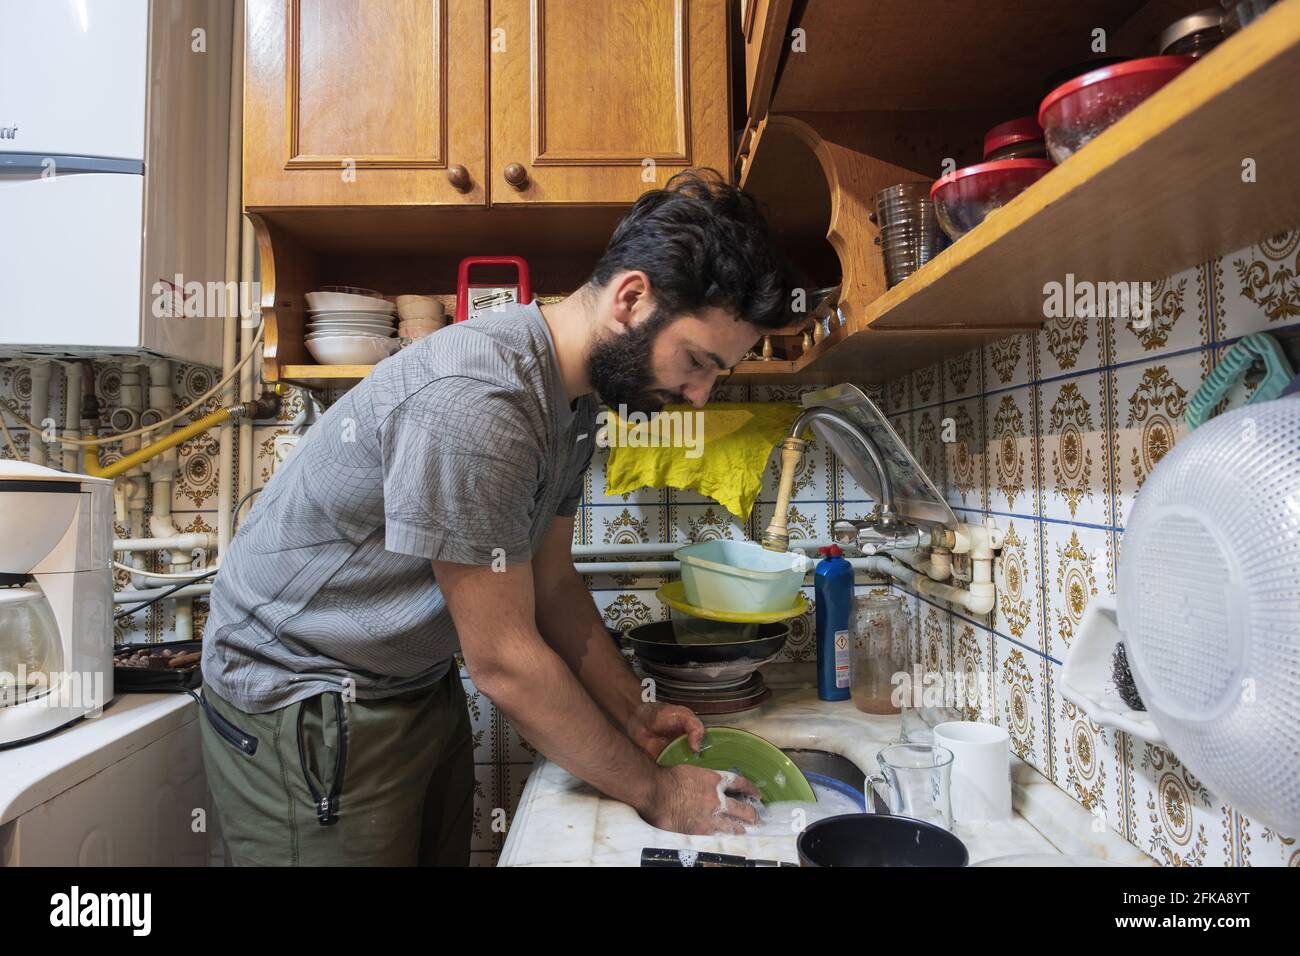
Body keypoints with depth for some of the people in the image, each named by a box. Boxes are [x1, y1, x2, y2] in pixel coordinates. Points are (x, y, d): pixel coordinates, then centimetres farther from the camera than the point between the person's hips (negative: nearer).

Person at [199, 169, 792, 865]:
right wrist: (653, 793, -14)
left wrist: (635, 717, 1)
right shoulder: (474, 401, -31)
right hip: (303, 699, -8)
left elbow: (551, 583, 6)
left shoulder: (572, 400, -1)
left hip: (420, 685, 8)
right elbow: (504, 659, -25)